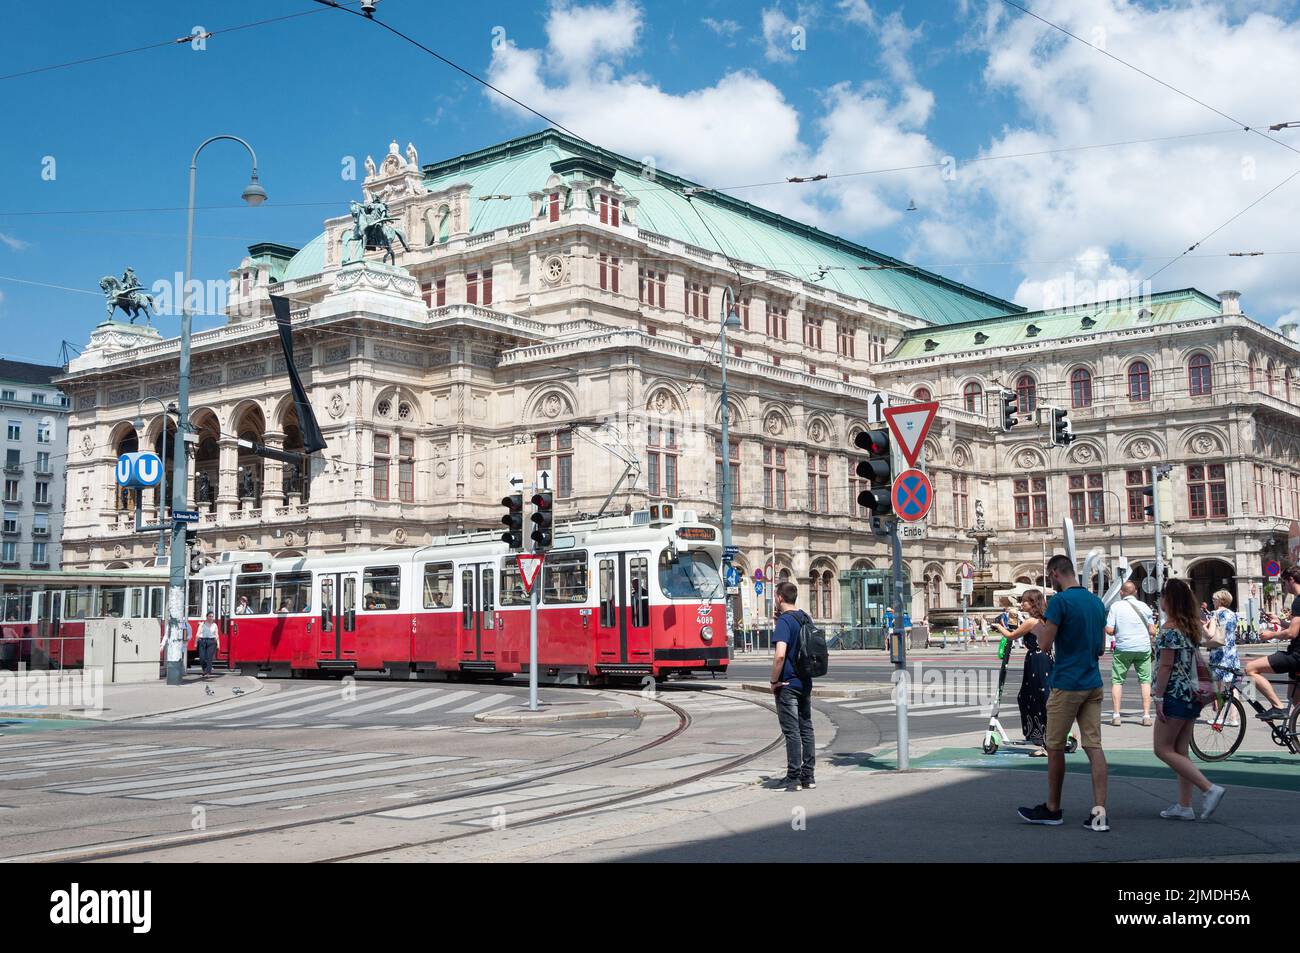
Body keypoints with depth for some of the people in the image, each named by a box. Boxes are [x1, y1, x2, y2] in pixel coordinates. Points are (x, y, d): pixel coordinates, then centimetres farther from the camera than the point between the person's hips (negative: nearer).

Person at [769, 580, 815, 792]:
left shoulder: (784, 621, -16)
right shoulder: (805, 618, 9)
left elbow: (780, 655, -28)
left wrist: (774, 681, -15)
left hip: (787, 685, -8)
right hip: (805, 683, 8)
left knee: (792, 731, -3)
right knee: (806, 729, 12)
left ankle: (794, 778, 0)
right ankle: (808, 776, 16)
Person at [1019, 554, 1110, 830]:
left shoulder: (1060, 600, -13)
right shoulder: (1097, 602, 11)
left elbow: (1045, 645, -14)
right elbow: (1101, 648, 17)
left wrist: (1038, 629, 5)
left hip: (1066, 685, -7)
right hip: (1093, 684, 7)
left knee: (1055, 747, 7)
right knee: (1094, 746, 2)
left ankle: (1052, 809, 18)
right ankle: (1099, 813, -5)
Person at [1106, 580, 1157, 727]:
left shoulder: (1116, 606, -3)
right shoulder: (1143, 606, 3)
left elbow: (1109, 630, -8)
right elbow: (1152, 631, 4)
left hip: (1122, 648, -2)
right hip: (1143, 648, 2)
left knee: (1117, 681, 6)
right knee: (1145, 680, 8)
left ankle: (1116, 715, 1)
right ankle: (1146, 715, 3)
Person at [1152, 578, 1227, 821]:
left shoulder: (1170, 628, -15)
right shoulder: (1194, 625, 11)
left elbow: (1166, 666, -17)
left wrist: (1158, 698, -15)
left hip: (1175, 695, -9)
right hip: (1191, 695, 9)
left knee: (1163, 749, -2)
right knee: (1180, 751, 11)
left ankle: (1209, 789, -11)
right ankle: (1184, 806, 11)